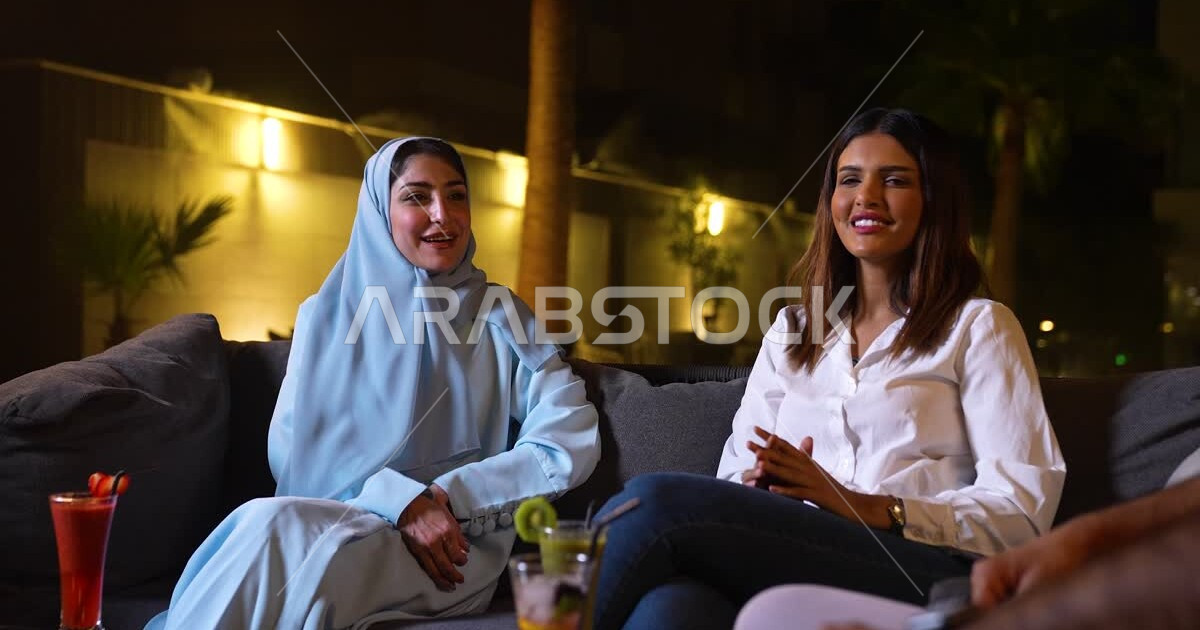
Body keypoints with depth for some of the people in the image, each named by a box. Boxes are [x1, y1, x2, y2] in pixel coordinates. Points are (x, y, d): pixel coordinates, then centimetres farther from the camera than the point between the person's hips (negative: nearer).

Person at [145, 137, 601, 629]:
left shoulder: (501, 319, 6)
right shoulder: (328, 315, 9)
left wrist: (447, 496, -14)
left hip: (457, 546, -1)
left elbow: (573, 440, -5)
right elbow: (293, 449, 0)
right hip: (332, 519, 2)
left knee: (270, 532, -33)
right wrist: (401, 500, -17)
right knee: (271, 524, -36)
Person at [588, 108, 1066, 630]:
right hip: (787, 569, 3)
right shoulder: (789, 329, 25)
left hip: (918, 577, -3)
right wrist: (758, 486, -7)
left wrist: (861, 505, -14)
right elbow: (735, 474, 18)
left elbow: (1023, 511, -1)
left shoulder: (977, 327, 11)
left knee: (660, 502, -29)